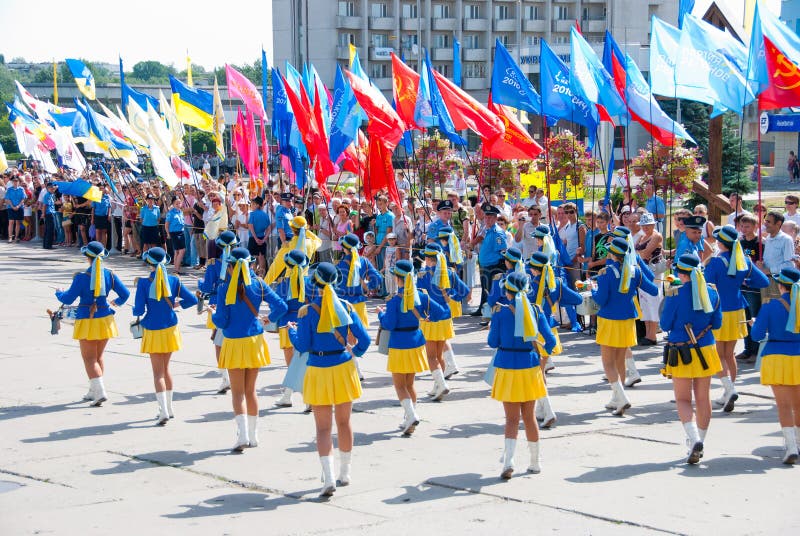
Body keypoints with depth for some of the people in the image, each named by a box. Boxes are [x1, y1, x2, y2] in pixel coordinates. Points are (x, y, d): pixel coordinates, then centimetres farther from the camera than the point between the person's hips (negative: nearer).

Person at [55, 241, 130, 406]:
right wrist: (116, 302, 24)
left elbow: (68, 299, -11)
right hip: (105, 320, 5)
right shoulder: (110, 275, -4)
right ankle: (93, 392, 24)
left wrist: (59, 293, 11)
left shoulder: (81, 277, -16)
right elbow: (125, 294, 2)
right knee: (98, 357, 17)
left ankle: (100, 392, -12)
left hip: (87, 321, -5)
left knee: (89, 358, 1)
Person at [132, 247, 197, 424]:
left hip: (153, 331, -3)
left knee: (158, 372, 0)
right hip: (170, 329, 3)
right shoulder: (174, 280, -5)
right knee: (166, 368, 19)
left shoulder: (144, 283, -14)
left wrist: (134, 310, 8)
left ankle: (164, 411, -11)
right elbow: (193, 300, -4)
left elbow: (139, 311, -15)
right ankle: (168, 408, 26)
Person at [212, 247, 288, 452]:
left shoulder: (225, 288, -12)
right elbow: (281, 306, -6)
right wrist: (269, 319, 13)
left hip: (234, 343, -3)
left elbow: (221, 321, -11)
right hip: (255, 341, 3)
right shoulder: (258, 284, -3)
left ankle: (242, 435, -12)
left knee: (237, 392, 3)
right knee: (251, 390, 15)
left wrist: (212, 314, 11)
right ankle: (253, 435, 21)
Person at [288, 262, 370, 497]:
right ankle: (344, 473, 28)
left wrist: (291, 330, 9)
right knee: (344, 422, 16)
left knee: (323, 428, 1)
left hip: (319, 371, -3)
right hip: (343, 368, 3)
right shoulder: (346, 307, -3)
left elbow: (302, 346, -10)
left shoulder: (307, 311, -12)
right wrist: (355, 352, 20)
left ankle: (329, 478, -10)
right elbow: (363, 339, -2)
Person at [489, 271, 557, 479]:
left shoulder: (501, 311, -8)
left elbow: (493, 342, -1)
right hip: (529, 368, 2)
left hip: (507, 368, -2)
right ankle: (535, 462, 24)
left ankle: (508, 461, -16)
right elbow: (550, 341, 0)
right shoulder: (535, 310, -1)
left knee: (512, 419, 2)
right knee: (529, 416, 15)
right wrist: (543, 353, 21)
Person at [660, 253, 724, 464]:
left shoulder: (675, 294, -15)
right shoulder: (711, 292, -1)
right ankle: (698, 442, 25)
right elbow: (717, 323, 8)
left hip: (682, 353, -4)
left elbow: (665, 325, -7)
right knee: (703, 398, 14)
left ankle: (695, 440, -18)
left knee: (683, 399, 3)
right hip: (706, 351, 4)